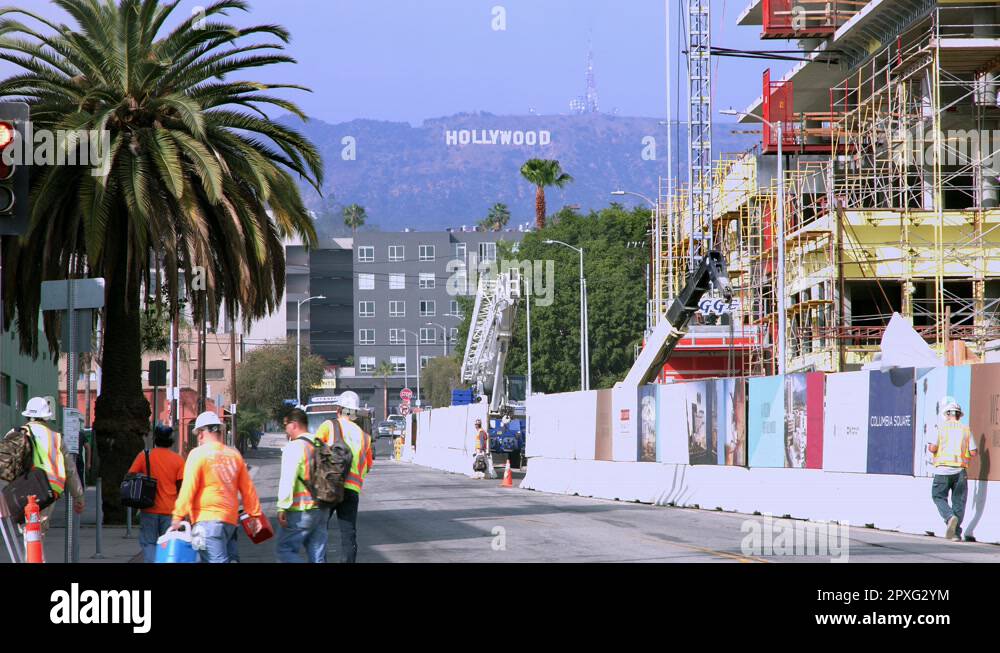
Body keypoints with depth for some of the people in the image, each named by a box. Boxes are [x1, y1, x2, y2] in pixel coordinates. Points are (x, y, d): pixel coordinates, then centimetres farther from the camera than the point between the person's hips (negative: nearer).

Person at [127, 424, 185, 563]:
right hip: (170, 510, 1)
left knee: (148, 543, 3)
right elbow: (181, 486, -3)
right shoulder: (178, 460, 0)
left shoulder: (144, 456, -1)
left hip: (149, 510, -1)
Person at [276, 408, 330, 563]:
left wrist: (282, 507, -19)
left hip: (301, 511, -8)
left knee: (286, 550, -1)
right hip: (322, 509, 8)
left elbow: (288, 480, -19)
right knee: (317, 555, 9)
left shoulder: (294, 447, -12)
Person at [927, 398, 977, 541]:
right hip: (960, 470, 2)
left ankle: (950, 517, -18)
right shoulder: (966, 430, 5)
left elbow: (932, 448, -11)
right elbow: (973, 452, 1)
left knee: (939, 496, 10)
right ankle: (956, 534, 5)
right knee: (959, 501, 8)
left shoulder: (940, 427, -2)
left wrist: (931, 448, 13)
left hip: (943, 470, -2)